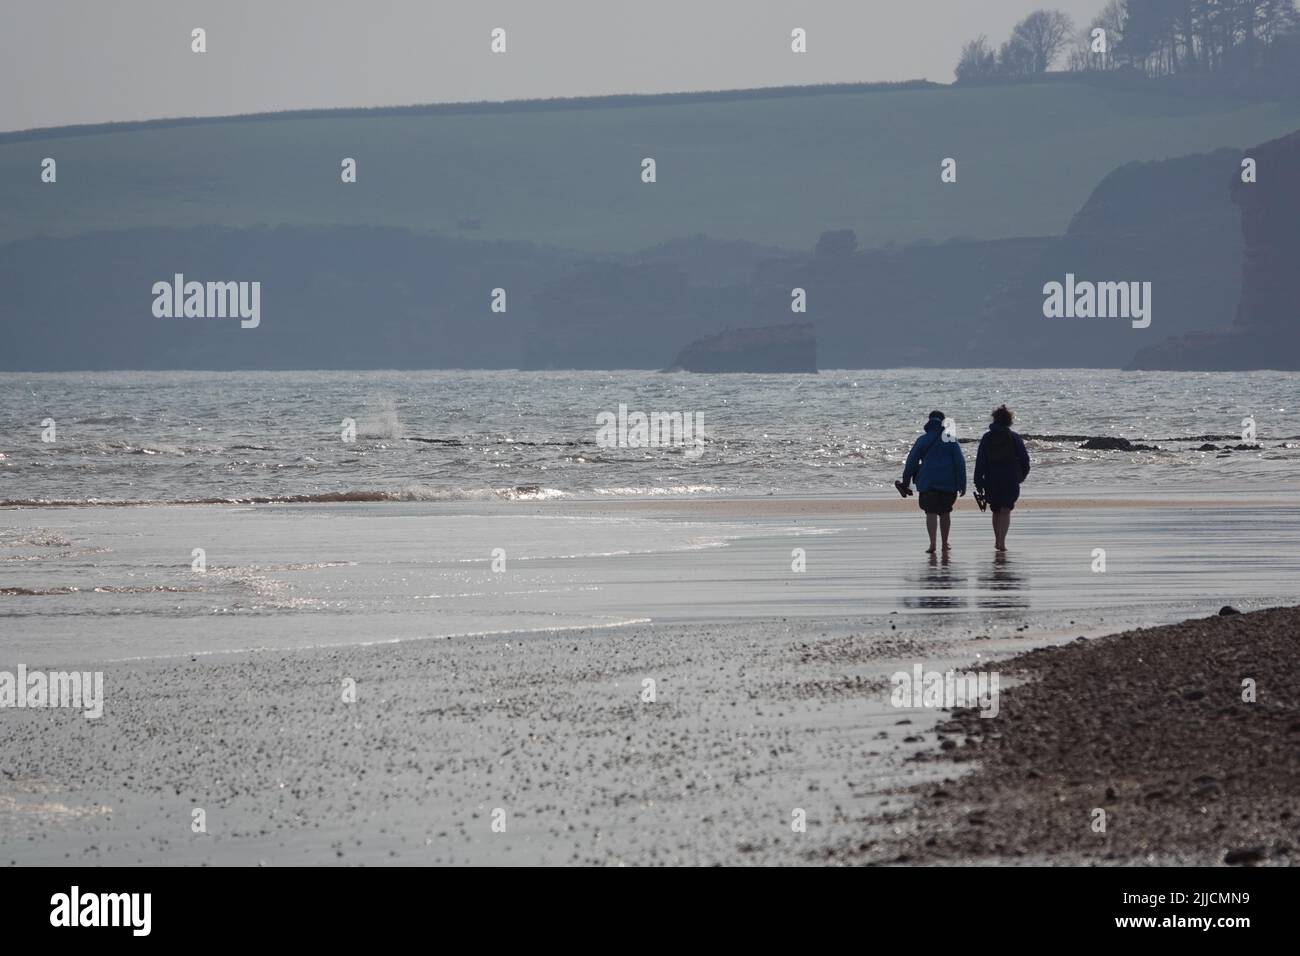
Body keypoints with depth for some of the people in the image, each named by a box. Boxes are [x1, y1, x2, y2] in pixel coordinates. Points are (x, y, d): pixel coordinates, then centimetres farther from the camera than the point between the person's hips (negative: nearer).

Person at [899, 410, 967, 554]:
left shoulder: (922, 440, 3)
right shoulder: (951, 439, 4)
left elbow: (911, 462, 2)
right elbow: (960, 462, 1)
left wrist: (905, 481, 9)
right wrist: (962, 484, 3)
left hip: (928, 482, -1)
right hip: (948, 483, 1)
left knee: (931, 512, -4)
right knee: (945, 512, 15)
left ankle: (932, 543, -18)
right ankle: (945, 544, 21)